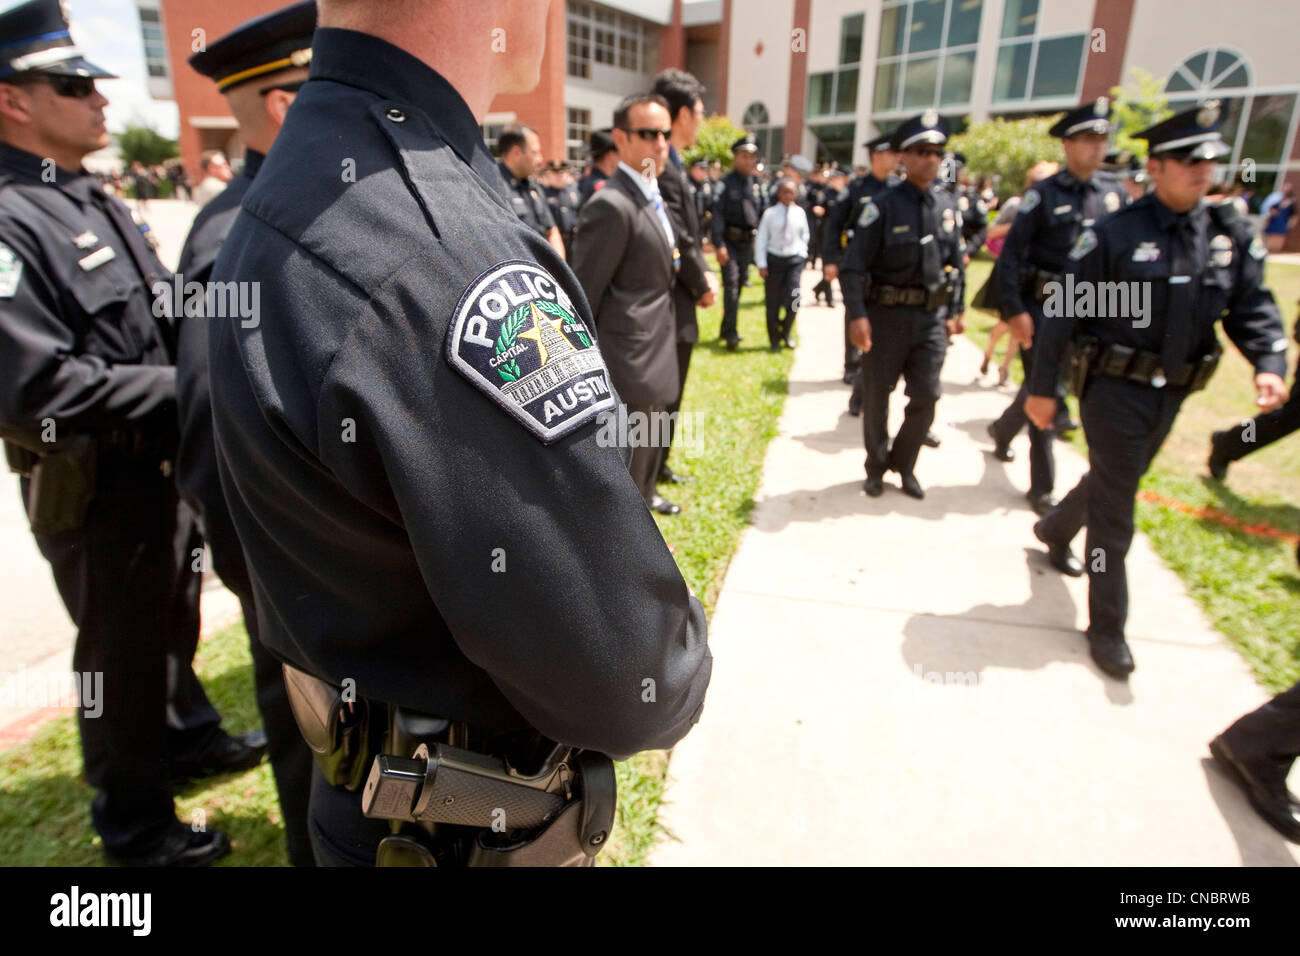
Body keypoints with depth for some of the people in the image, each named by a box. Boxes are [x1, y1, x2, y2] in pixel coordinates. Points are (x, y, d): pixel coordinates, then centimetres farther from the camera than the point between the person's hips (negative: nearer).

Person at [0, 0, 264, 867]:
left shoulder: (94, 203, 10)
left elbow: (161, 324, 15)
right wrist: (187, 391, -20)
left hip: (161, 463, 8)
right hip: (96, 488, -8)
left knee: (173, 617, 24)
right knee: (123, 647, 9)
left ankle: (188, 736, 49)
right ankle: (134, 823, 32)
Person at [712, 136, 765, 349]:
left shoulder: (756, 183, 9)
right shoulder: (726, 183, -7)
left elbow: (763, 211, 13)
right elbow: (717, 214, -12)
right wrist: (719, 245, -19)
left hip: (748, 241, 6)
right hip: (730, 241, -6)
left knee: (740, 283, 12)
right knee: (731, 283, -12)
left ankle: (725, 329, 25)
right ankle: (731, 333, -9)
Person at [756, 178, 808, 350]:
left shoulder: (800, 213, 4)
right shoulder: (770, 213, -3)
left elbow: (805, 236, 16)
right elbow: (761, 239, -3)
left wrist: (802, 254, 5)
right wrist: (761, 264, -7)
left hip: (794, 260, 1)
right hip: (774, 259, -1)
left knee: (793, 300, -10)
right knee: (773, 303, 4)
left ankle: (786, 334, 16)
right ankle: (775, 340, 20)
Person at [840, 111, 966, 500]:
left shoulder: (948, 207, 8)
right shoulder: (883, 206, -8)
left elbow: (956, 264, 16)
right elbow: (853, 266, -12)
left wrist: (957, 310, 13)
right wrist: (857, 315, -20)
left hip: (931, 318, 4)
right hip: (886, 315, -4)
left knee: (926, 397, 3)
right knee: (876, 395, 7)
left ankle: (904, 464, 24)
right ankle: (876, 467, 26)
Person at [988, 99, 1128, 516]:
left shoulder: (1114, 193, 6)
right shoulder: (1044, 194, -7)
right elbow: (1010, 254, -10)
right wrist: (1014, 310, -16)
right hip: (1041, 309, -5)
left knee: (1051, 384, 16)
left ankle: (1002, 429, 45)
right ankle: (1042, 488, 8)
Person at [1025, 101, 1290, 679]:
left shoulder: (1230, 236, 4)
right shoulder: (1114, 234, -11)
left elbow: (1253, 308, 5)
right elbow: (1061, 316, -10)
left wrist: (1270, 365, -14)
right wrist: (1041, 388, -11)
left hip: (1171, 394, 6)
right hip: (1116, 388, -5)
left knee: (1111, 481, 22)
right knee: (1114, 508, -1)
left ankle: (1054, 529, 52)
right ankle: (1107, 626, 12)